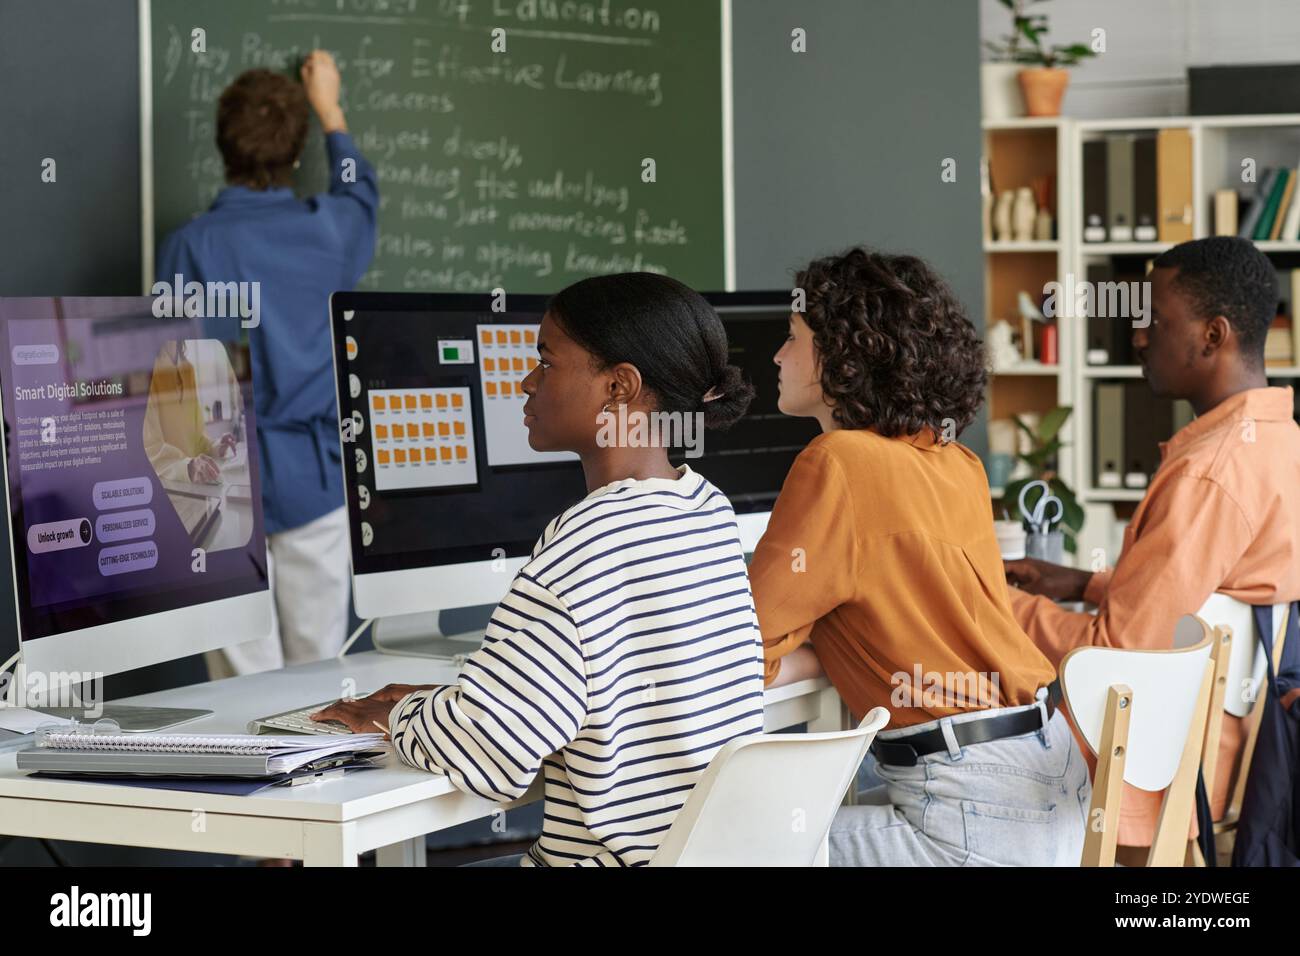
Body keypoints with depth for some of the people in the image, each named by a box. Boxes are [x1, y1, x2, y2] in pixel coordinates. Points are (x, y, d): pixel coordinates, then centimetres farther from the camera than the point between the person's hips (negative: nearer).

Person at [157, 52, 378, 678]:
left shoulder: (190, 248, -10)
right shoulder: (331, 230, 0)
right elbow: (360, 188, 26)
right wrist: (328, 107, 40)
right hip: (318, 478, 3)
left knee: (243, 678, 1)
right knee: (318, 668, 9)